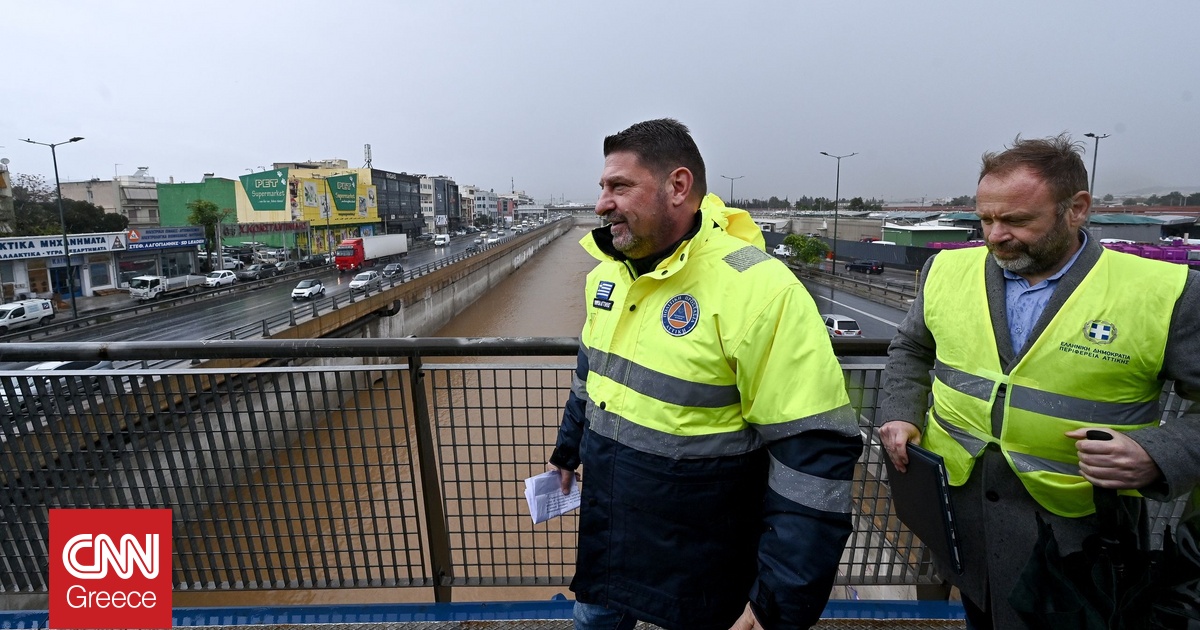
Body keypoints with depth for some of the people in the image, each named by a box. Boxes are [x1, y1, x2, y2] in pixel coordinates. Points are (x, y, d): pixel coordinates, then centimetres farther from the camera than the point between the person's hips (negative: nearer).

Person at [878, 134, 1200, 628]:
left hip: (1078, 526, -2)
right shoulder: (948, 271, -4)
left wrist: (1157, 456, -23)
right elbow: (911, 351, 9)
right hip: (957, 508, 3)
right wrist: (901, 415, -4)